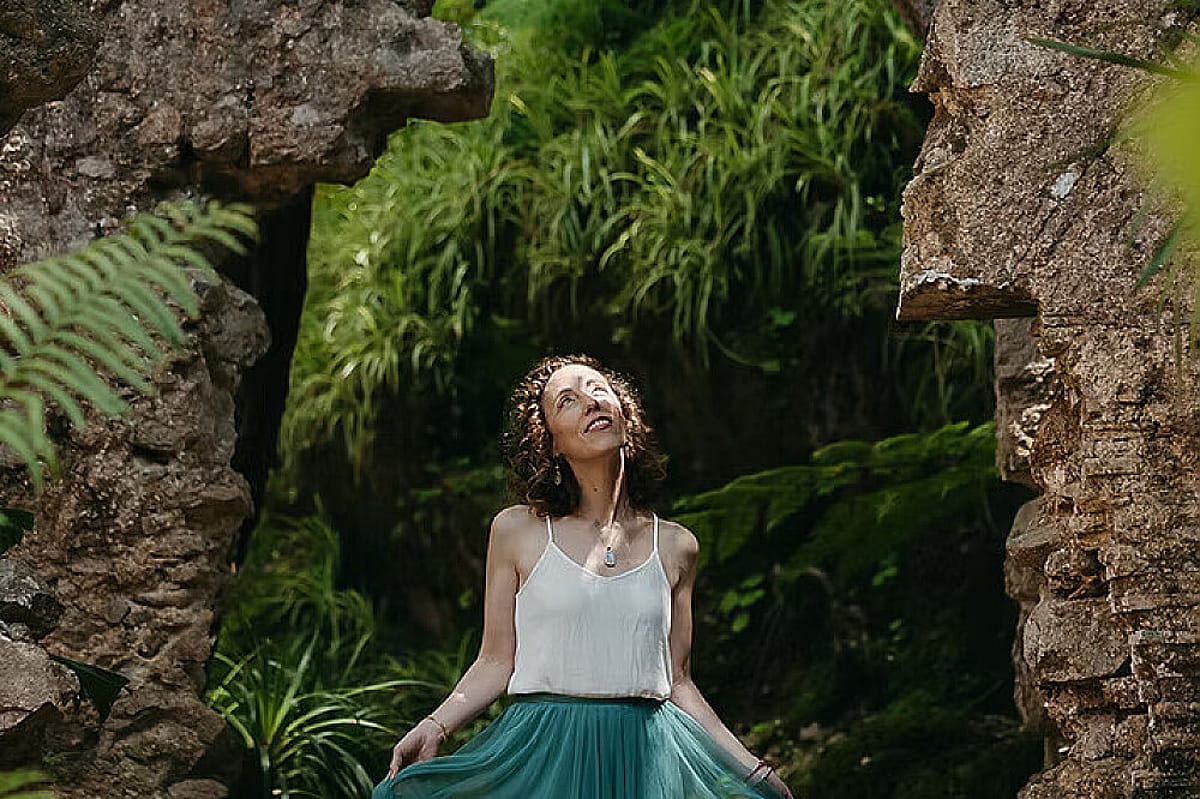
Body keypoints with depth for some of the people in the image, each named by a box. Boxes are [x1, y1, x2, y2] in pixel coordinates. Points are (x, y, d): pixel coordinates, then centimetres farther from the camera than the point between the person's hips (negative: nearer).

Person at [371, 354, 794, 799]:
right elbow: (496, 663, 3)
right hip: (542, 756, -2)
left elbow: (677, 681, 11)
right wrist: (435, 727, -11)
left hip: (646, 759, 2)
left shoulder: (675, 546, 8)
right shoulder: (516, 531, 2)